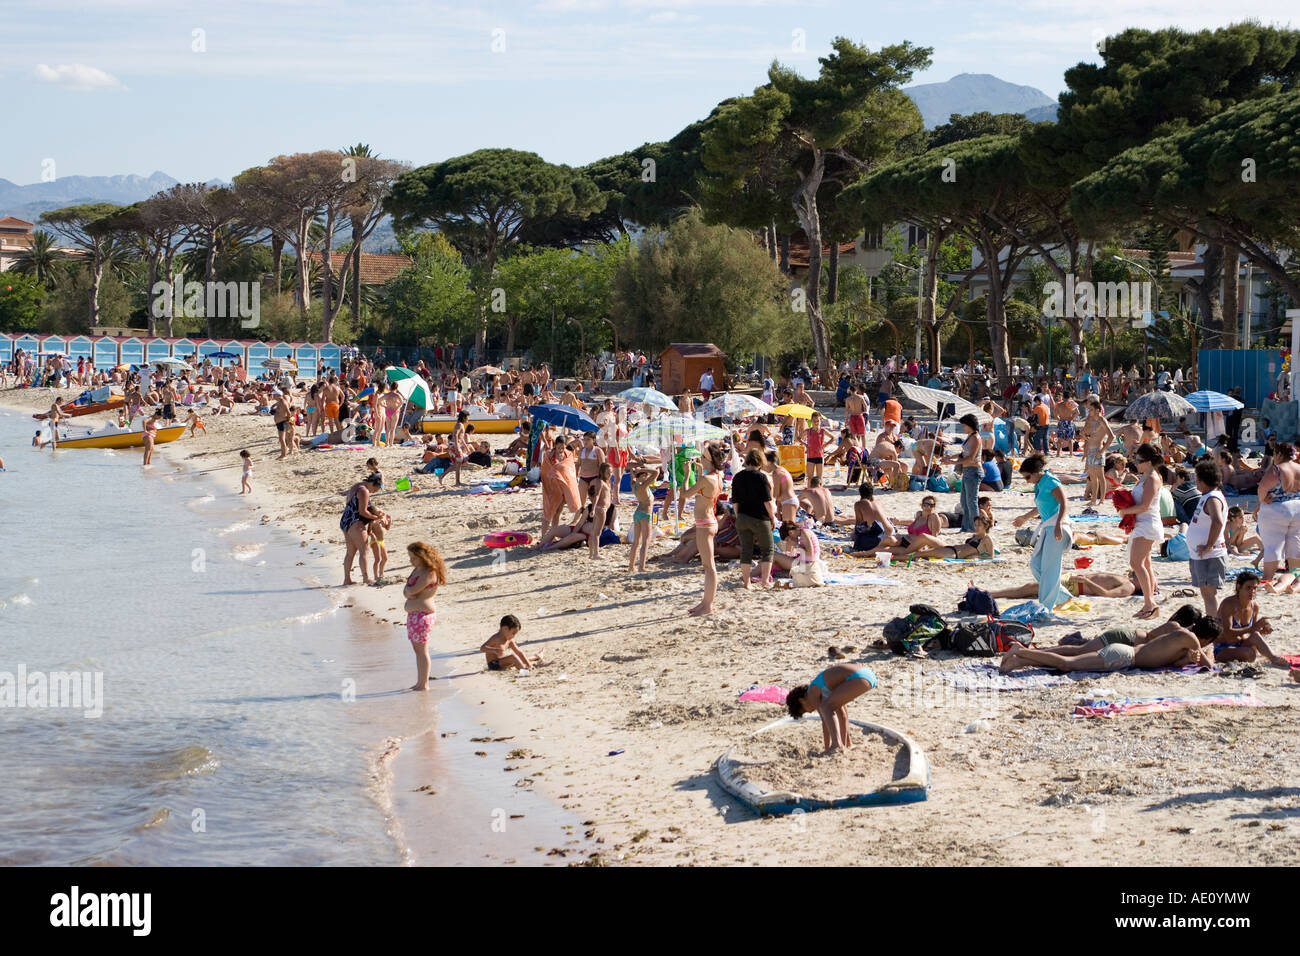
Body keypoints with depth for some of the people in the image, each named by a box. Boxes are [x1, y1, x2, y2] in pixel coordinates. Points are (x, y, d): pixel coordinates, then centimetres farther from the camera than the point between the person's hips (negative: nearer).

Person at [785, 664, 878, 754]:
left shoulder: (812, 693, 4)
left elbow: (825, 720, 3)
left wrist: (827, 748, 9)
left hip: (860, 678, -9)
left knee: (826, 707, -5)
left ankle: (837, 743, -20)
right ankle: (847, 744, 38)